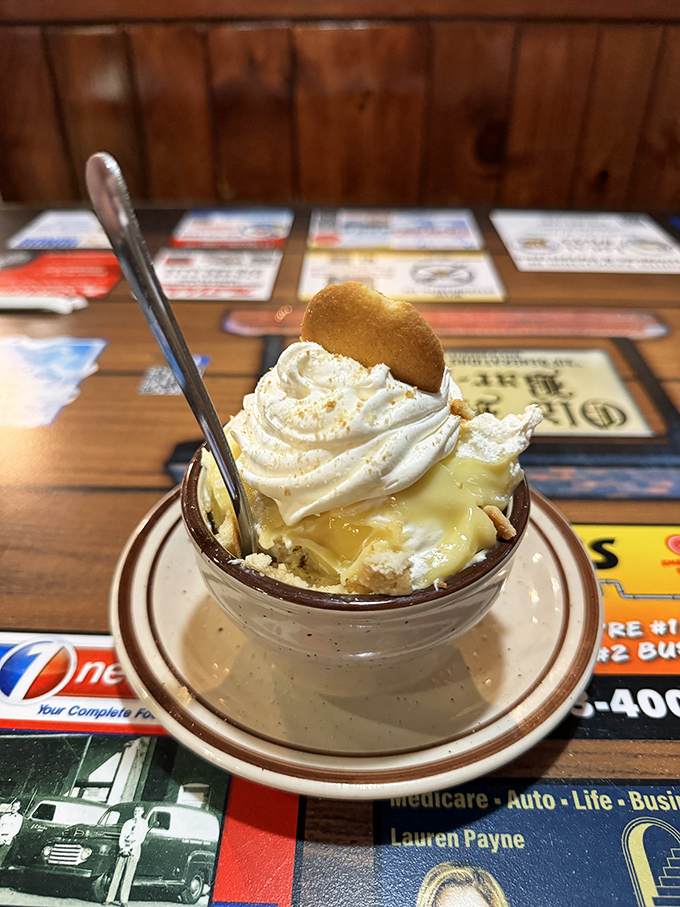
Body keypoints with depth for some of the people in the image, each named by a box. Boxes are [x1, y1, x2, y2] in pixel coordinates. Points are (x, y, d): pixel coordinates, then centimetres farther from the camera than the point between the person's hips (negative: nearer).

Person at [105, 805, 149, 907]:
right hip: (123, 848, 3)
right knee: (117, 873, -2)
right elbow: (121, 837, 9)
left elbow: (141, 839, -3)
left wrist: (129, 848, -13)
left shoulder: (144, 823, 8)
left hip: (134, 847, -3)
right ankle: (109, 898, 2)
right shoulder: (128, 822, 18)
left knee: (128, 875, -8)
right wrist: (122, 847, -10)